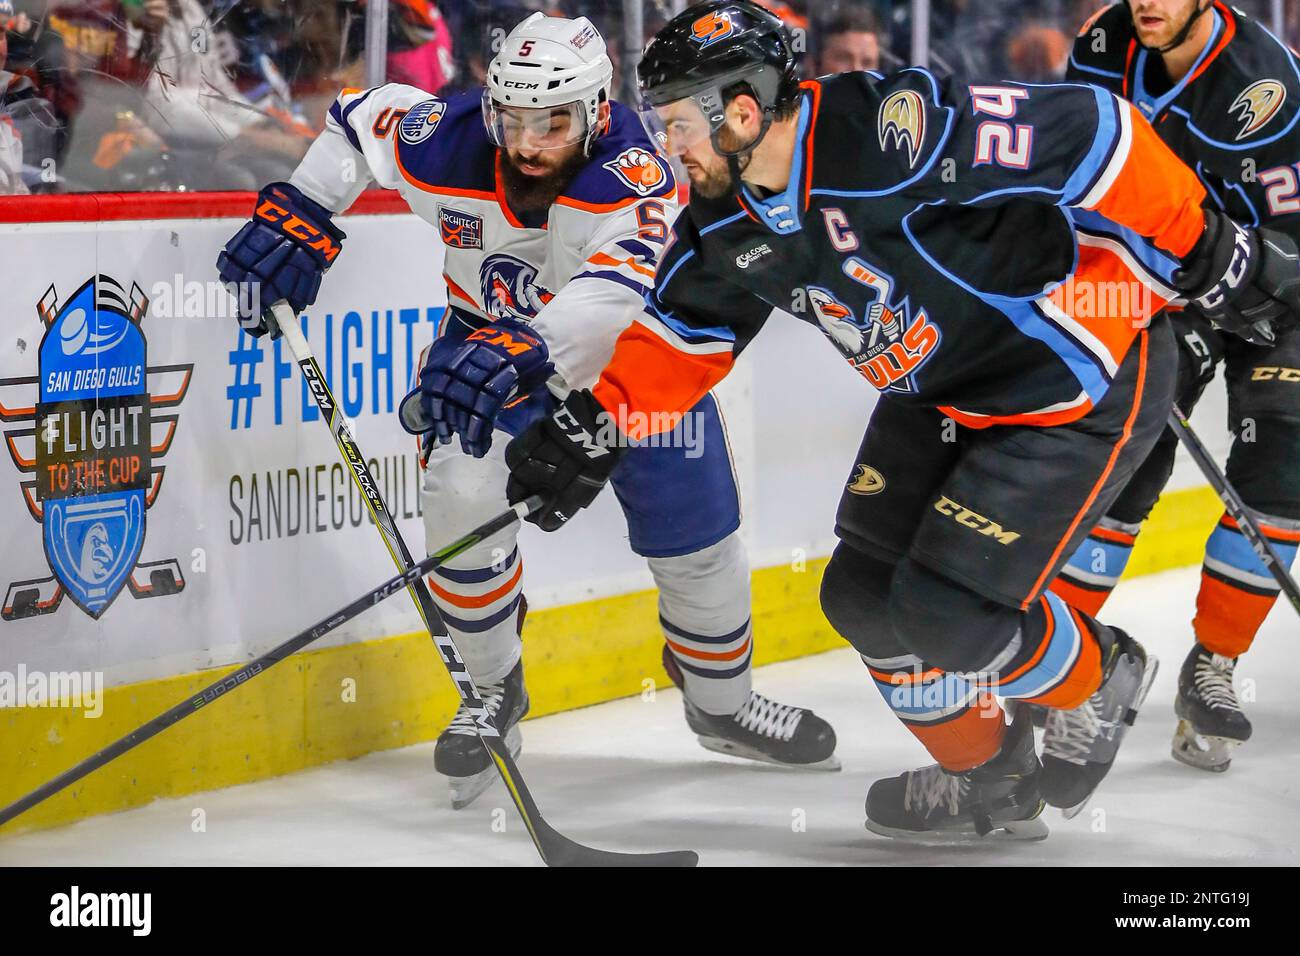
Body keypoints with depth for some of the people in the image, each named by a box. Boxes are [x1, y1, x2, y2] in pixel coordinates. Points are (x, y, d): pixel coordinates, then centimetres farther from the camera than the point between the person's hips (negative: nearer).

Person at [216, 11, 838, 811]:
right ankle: (494, 694, 0)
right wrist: (299, 213, -16)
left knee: (699, 547, 3)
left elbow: (614, 293, -54)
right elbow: (360, 117, -4)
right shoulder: (448, 146, -26)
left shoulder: (635, 178, -37)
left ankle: (723, 705, 34)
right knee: (462, 494, -24)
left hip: (633, 357, -1)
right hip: (491, 346, 1)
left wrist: (522, 349, -71)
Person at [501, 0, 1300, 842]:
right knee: (867, 596, 6)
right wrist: (584, 436, 1)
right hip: (944, 394, 9)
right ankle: (986, 779, 28)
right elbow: (677, 337, 11)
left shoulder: (896, 134, -32)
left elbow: (1092, 136, -29)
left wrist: (1217, 262, -22)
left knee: (950, 609, -13)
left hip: (1088, 380, -9)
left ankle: (1100, 682, 17)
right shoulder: (732, 225, -5)